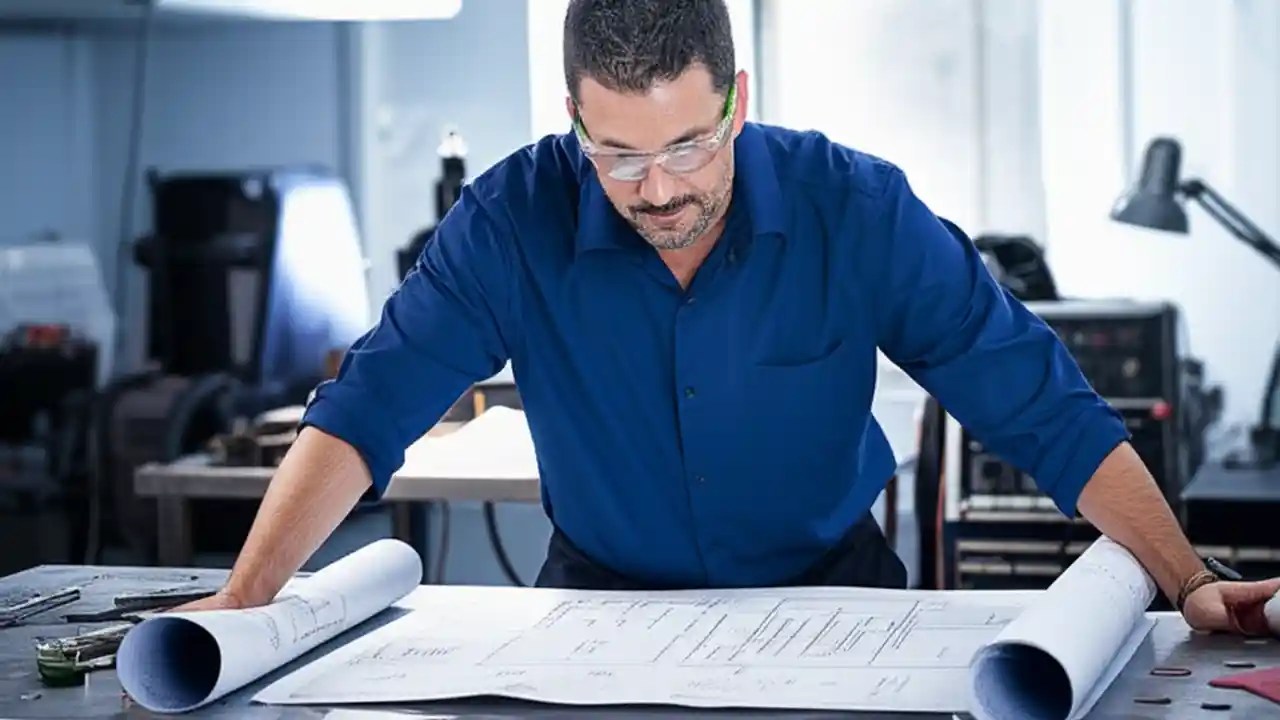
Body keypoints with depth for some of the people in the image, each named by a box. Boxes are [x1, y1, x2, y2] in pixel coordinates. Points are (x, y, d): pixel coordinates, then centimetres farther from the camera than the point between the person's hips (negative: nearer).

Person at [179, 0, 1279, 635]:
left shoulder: (858, 210, -15)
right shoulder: (515, 222, -15)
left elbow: (1041, 406, -13)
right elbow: (367, 410, -17)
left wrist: (1188, 583, -19)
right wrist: (241, 602, -29)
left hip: (829, 591, 0)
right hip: (603, 600, 1)